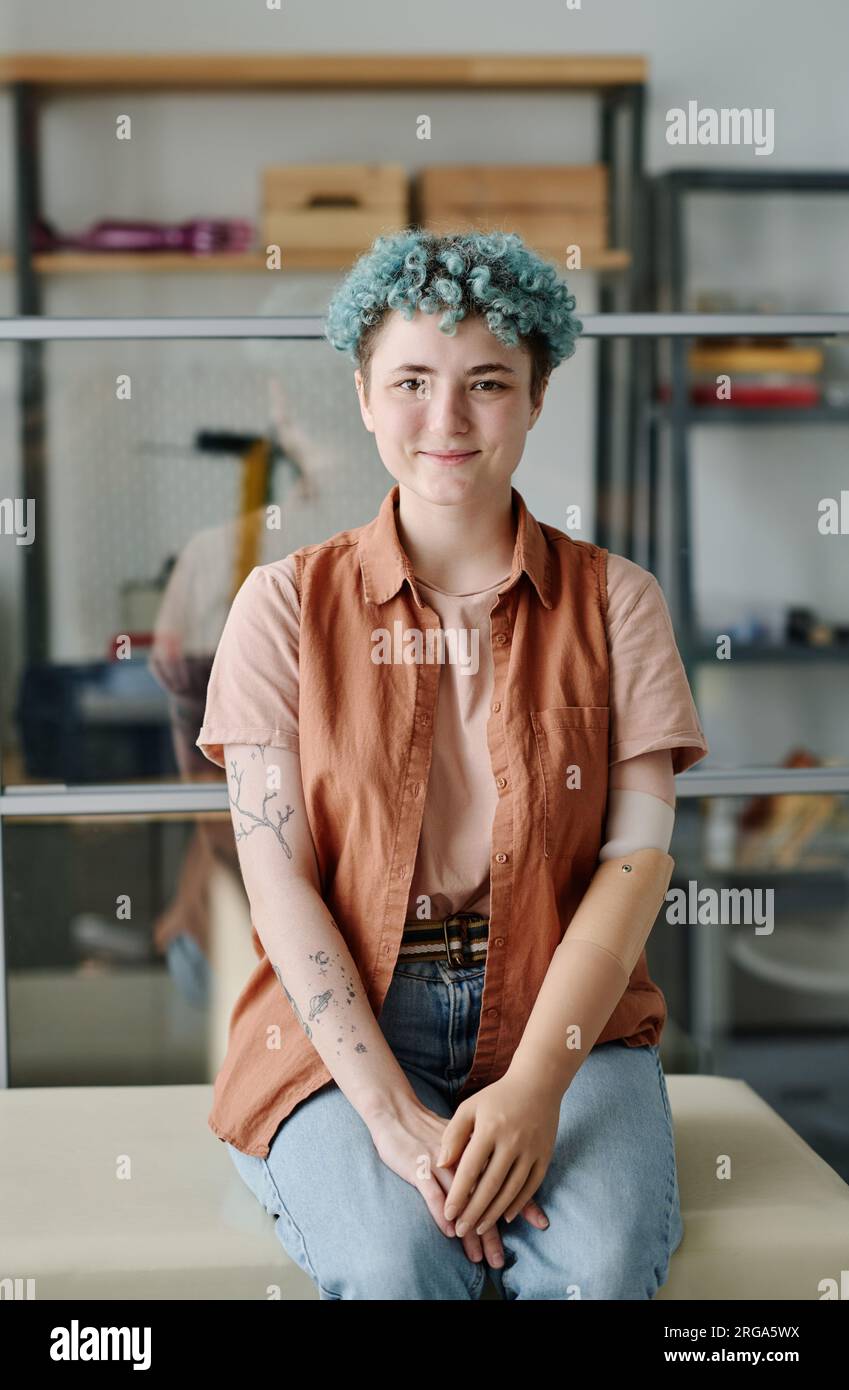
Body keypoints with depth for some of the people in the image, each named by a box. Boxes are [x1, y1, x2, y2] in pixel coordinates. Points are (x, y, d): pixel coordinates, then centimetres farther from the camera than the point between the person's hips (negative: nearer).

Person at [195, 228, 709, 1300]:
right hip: (345, 1020, -1)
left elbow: (638, 858, -4)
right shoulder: (287, 601, 3)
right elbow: (279, 880, -4)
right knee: (396, 1266, -29)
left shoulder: (615, 601, 5)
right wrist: (393, 1115, -16)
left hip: (565, 1017, 1)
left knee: (600, 1264, -27)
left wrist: (537, 1085, -19)